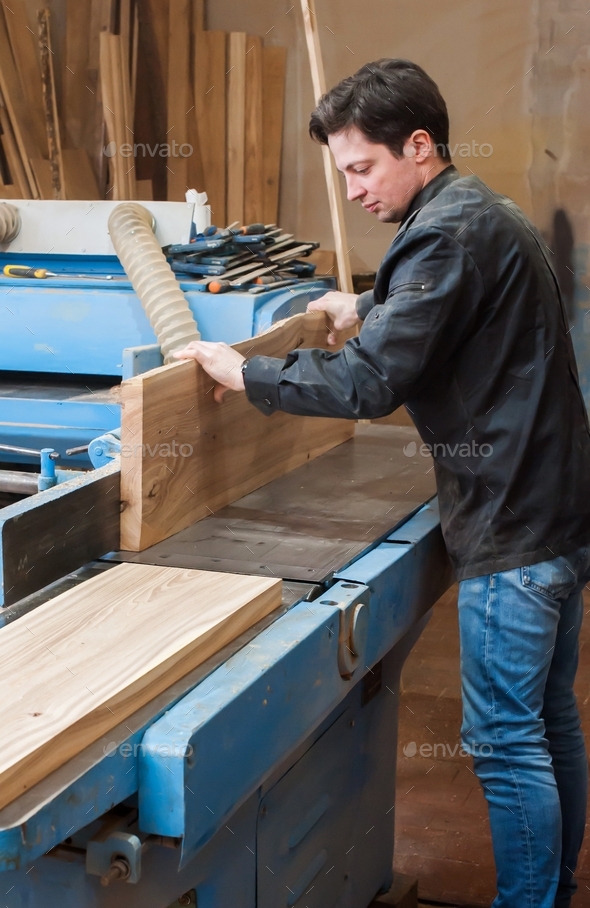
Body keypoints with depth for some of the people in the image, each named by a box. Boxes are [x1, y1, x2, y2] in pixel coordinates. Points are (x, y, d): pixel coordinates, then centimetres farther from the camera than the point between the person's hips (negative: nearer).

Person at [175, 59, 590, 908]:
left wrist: (244, 372, -14)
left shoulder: (448, 233, -19)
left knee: (505, 740, 0)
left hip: (514, 527, -11)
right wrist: (368, 307, 40)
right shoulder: (483, 214, 14)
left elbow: (370, 383, -24)